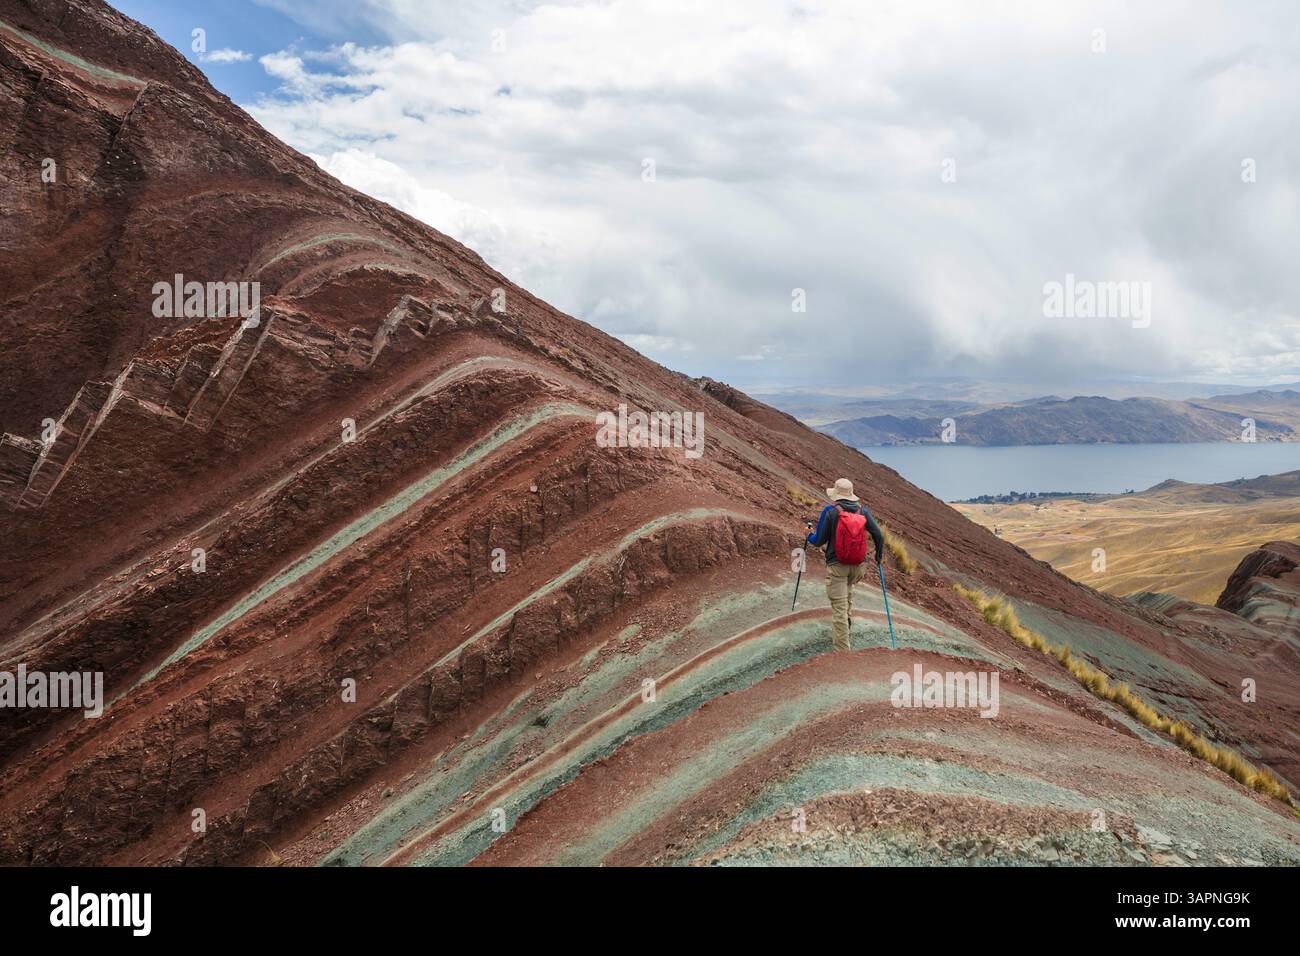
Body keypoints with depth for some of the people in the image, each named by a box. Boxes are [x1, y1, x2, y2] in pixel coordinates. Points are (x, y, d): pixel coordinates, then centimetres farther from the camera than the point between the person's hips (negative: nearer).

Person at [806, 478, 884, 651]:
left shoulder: (830, 511, -8)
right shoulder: (862, 510, 1)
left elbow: (819, 541, -3)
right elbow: (878, 535, 1)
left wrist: (809, 537, 19)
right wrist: (879, 555, 19)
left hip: (837, 565, -4)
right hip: (859, 565, 4)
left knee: (839, 608, -1)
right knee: (848, 585, 39)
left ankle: (842, 649, -1)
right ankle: (848, 615, 33)